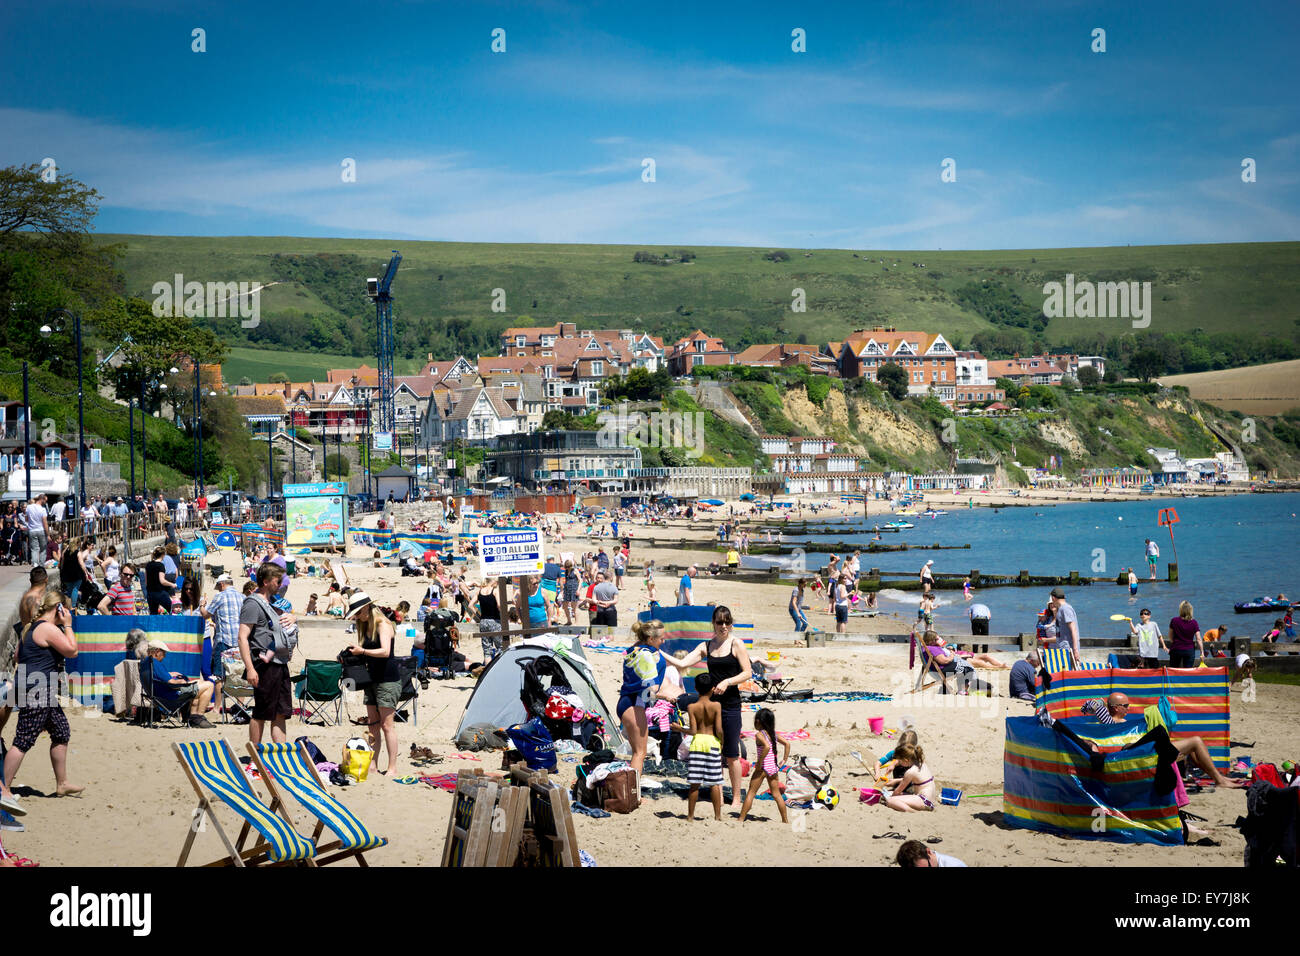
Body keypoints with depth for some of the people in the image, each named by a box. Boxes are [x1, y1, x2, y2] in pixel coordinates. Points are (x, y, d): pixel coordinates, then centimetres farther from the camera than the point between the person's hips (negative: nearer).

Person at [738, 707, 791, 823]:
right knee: (776, 794, 15)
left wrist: (759, 762, -23)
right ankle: (785, 819, 18)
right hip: (774, 767, 7)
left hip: (764, 767, -7)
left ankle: (741, 819, -1)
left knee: (751, 793, 0)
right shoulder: (773, 734, 10)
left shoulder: (759, 734, -12)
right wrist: (785, 759, 16)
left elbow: (767, 746, -28)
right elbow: (787, 743, 13)